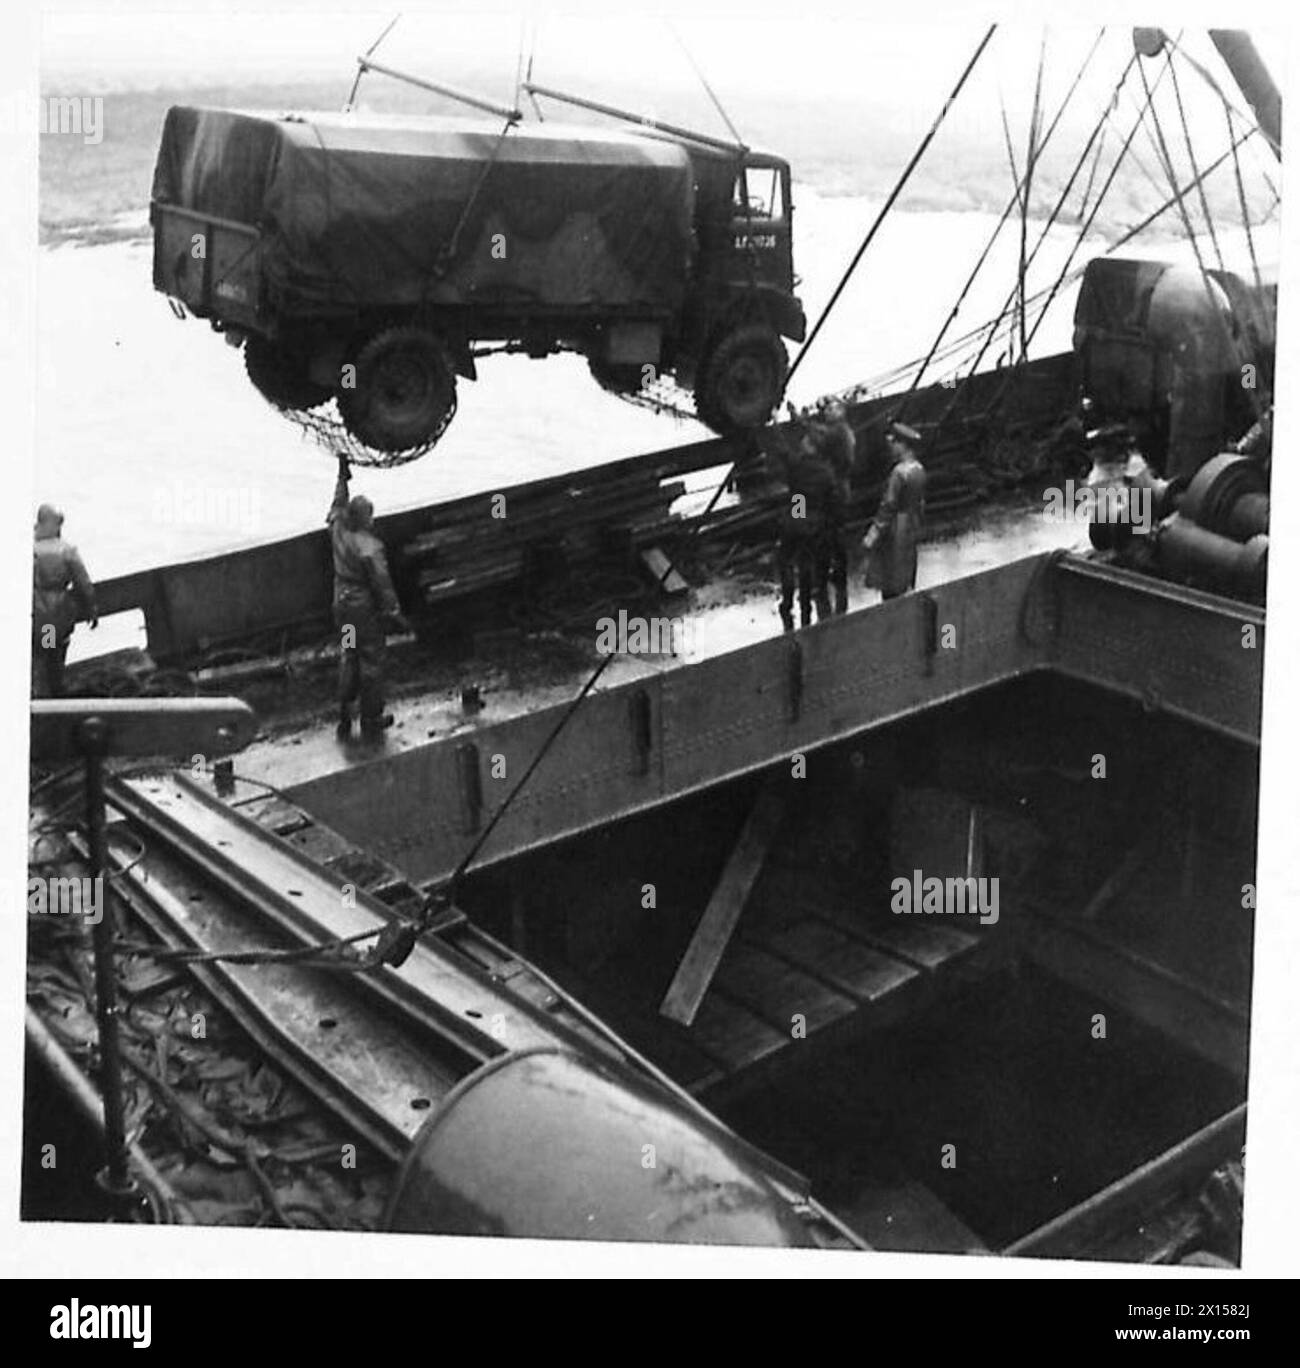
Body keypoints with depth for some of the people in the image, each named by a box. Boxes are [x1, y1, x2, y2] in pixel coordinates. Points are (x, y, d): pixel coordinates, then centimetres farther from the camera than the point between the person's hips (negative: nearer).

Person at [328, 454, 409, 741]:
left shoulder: (338, 532, -6)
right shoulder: (370, 547, -25)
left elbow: (338, 505, 16)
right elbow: (382, 585, -21)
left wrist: (343, 476, 26)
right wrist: (395, 615, -13)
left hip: (342, 607, 7)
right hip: (366, 610, -7)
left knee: (347, 658, 19)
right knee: (371, 662, 7)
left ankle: (345, 716, 24)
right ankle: (372, 722, 18)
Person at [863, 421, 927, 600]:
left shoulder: (899, 472, -22)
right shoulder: (919, 469, 4)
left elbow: (888, 506, -21)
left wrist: (872, 536, -16)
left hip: (896, 532, -9)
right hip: (912, 529, 9)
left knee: (892, 587, 0)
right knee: (906, 583, 19)